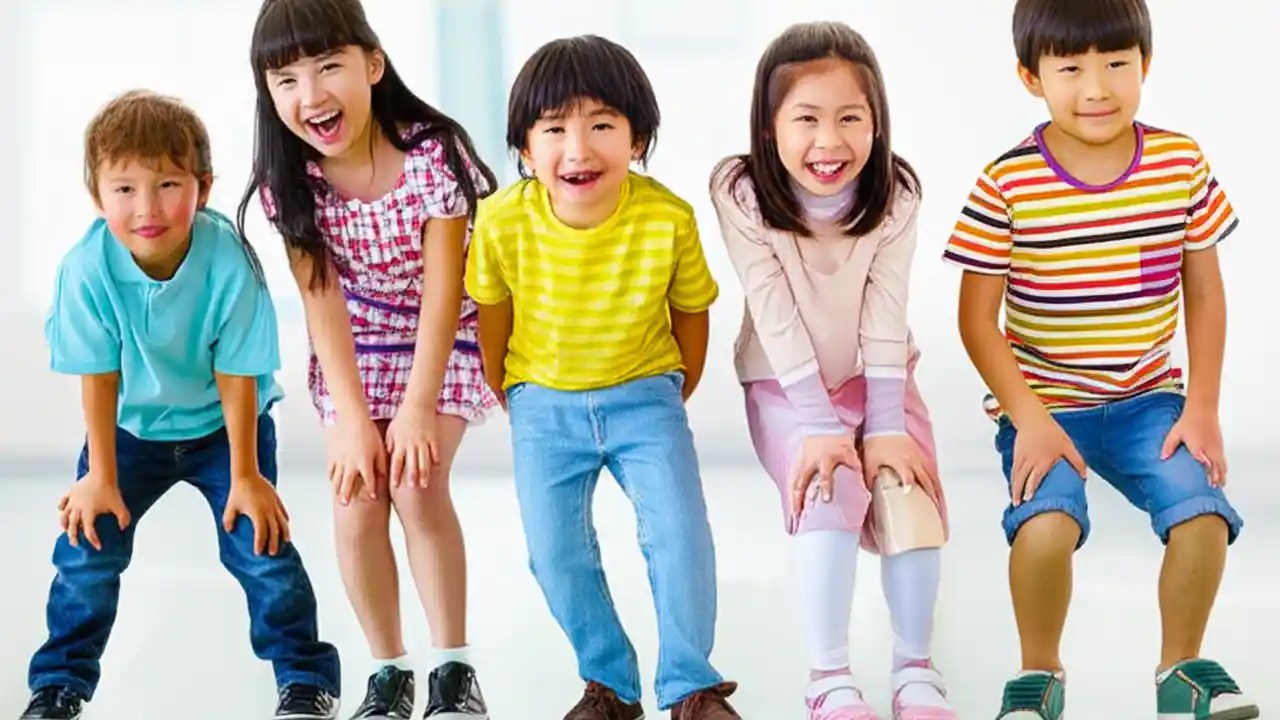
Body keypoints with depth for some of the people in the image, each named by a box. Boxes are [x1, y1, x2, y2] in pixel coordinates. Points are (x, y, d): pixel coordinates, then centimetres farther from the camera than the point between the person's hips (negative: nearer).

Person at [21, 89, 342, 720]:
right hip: (132, 427, 1)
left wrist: (244, 476, -14)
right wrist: (100, 478, -11)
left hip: (224, 424, -1)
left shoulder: (229, 261, -30)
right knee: (89, 540, -2)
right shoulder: (87, 269, -28)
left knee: (259, 541, -7)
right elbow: (98, 377, -17)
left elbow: (237, 375, -21)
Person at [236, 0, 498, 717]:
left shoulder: (433, 154, -27)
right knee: (356, 499, -8)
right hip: (356, 344, 3)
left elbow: (442, 290, -24)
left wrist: (418, 409, -25)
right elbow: (321, 300, -16)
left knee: (417, 485, -17)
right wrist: (352, 418, -20)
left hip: (443, 338, -3)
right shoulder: (289, 180, -18)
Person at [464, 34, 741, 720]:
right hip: (543, 402, 1)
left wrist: (676, 399, 10)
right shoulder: (503, 222, -20)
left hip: (644, 395, -1)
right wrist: (509, 402, 10)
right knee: (555, 550, -2)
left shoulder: (669, 219, -21)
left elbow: (690, 310, -2)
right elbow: (493, 312, 0)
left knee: (678, 528, -13)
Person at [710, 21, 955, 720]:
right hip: (787, 386, -2)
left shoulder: (893, 195, -15)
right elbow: (776, 318, -22)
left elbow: (885, 316, -15)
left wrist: (885, 427, -22)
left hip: (877, 376, 2)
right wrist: (823, 427, -26)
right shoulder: (741, 194, -21)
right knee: (829, 492, -26)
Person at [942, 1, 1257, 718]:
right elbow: (977, 317, -8)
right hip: (1043, 404, -3)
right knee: (1046, 524, -28)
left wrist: (1202, 408, -2)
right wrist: (1029, 418, -16)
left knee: (1203, 514, -21)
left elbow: (1206, 293, 5)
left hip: (1149, 401, 3)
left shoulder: (1182, 165, -4)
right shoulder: (1009, 184, -12)